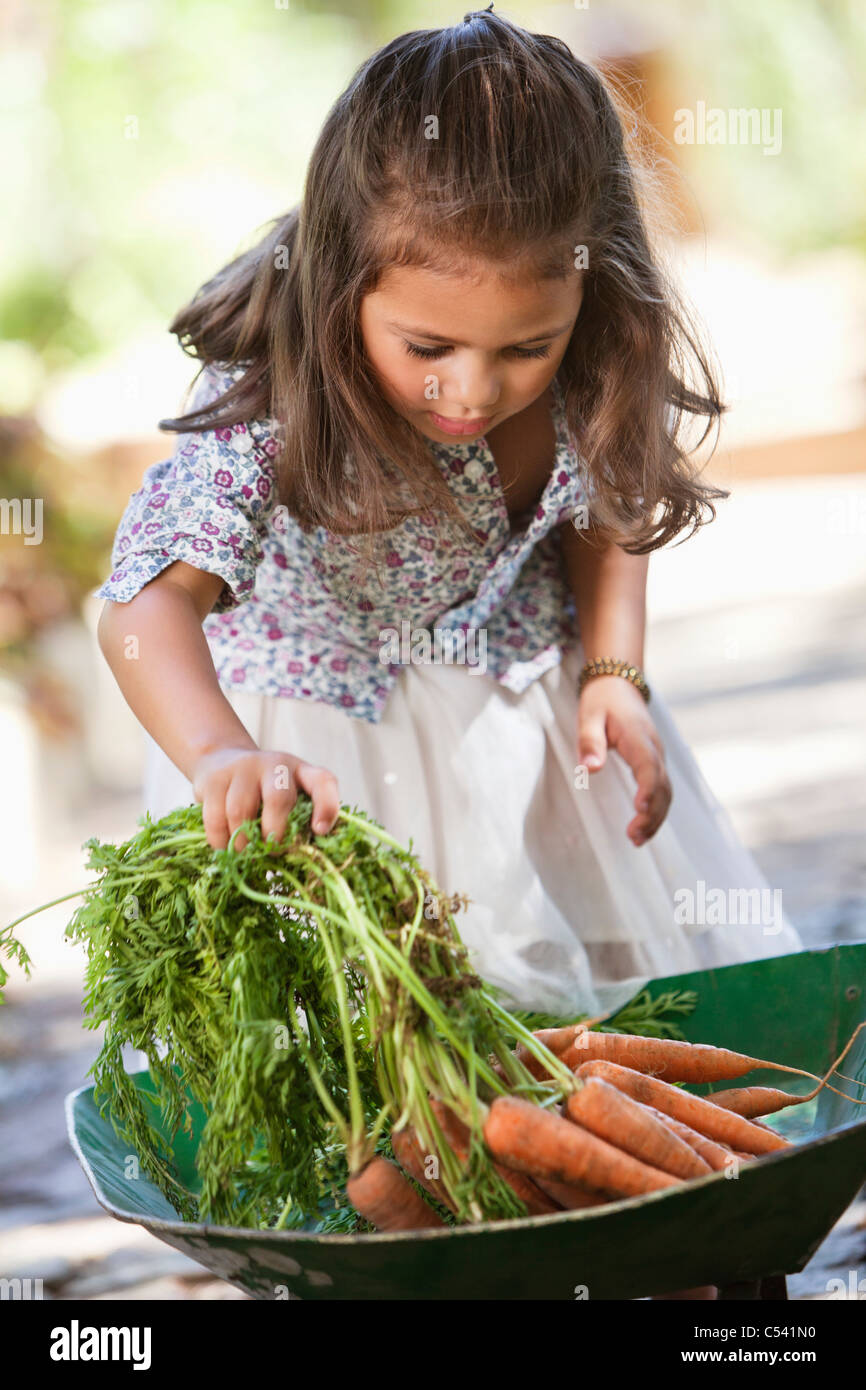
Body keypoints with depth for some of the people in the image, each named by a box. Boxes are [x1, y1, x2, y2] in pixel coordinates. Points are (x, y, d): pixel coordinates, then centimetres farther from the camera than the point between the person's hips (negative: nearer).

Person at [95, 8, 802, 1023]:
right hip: (323, 732, -4)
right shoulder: (278, 407, -34)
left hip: (517, 695, 4)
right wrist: (223, 756, -61)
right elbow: (150, 601, -43)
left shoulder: (587, 369, -20)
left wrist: (613, 673, -12)